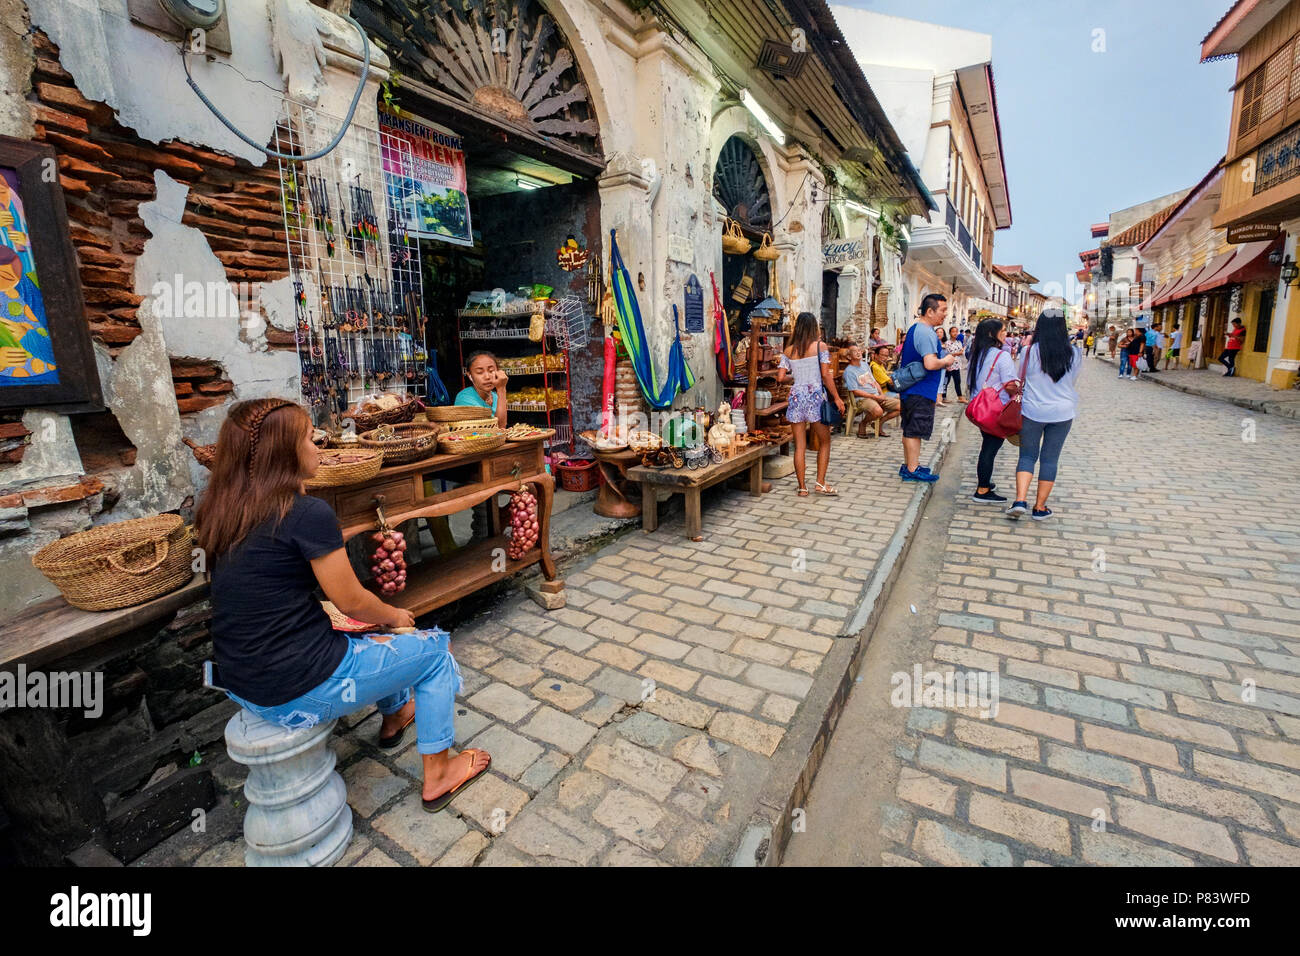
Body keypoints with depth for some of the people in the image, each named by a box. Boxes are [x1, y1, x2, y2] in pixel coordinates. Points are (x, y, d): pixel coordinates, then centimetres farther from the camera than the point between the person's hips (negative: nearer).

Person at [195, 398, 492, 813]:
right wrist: (395, 615, 4)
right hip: (301, 693, -8)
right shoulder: (308, 513, -22)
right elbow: (351, 600, -13)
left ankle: (395, 714, 49)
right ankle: (437, 775, 19)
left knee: (373, 636, 29)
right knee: (436, 648, 7)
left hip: (240, 686, 9)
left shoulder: (221, 513, 2)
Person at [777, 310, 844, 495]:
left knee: (799, 445, 5)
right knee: (824, 442, 12)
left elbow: (780, 377, 1)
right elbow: (826, 375, -8)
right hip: (815, 396, -3)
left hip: (796, 396, 3)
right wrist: (837, 398, -2)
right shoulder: (820, 346, -3)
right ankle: (821, 483, 9)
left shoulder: (788, 350, 6)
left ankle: (802, 487, 9)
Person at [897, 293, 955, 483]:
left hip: (911, 389, 11)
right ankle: (912, 470, 4)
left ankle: (908, 465, 25)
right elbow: (930, 364, -29)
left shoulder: (915, 328, 14)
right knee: (915, 430, -3)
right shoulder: (926, 333, -19)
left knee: (910, 429, 16)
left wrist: (942, 363, 20)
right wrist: (946, 361, -9)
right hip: (921, 391, -11)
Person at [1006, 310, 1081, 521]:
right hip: (1062, 413, 2)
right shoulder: (1074, 354, -3)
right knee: (1050, 459, 8)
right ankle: (1040, 508, 14)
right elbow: (1072, 382, 10)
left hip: (1032, 411, -1)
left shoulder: (1029, 351, -9)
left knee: (1027, 456, 9)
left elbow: (1021, 380, 2)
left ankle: (1020, 500, -8)